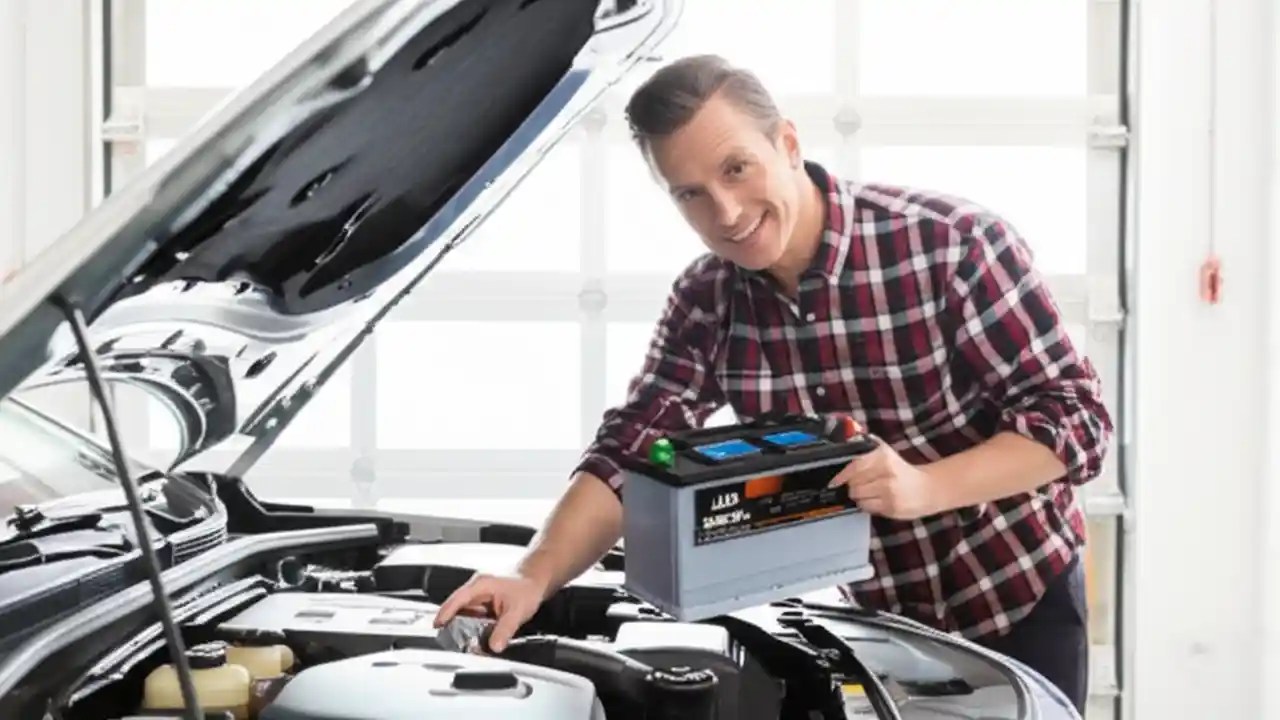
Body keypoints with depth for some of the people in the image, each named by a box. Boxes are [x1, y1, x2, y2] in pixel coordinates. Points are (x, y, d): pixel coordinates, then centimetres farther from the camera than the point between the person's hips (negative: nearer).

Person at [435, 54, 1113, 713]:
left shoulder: (953, 243, -22)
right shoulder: (706, 302, -8)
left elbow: (1075, 413, -20)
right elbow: (628, 453, -10)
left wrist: (923, 487, -34)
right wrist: (534, 578, -27)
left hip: (1017, 602, -3)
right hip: (867, 616, 4)